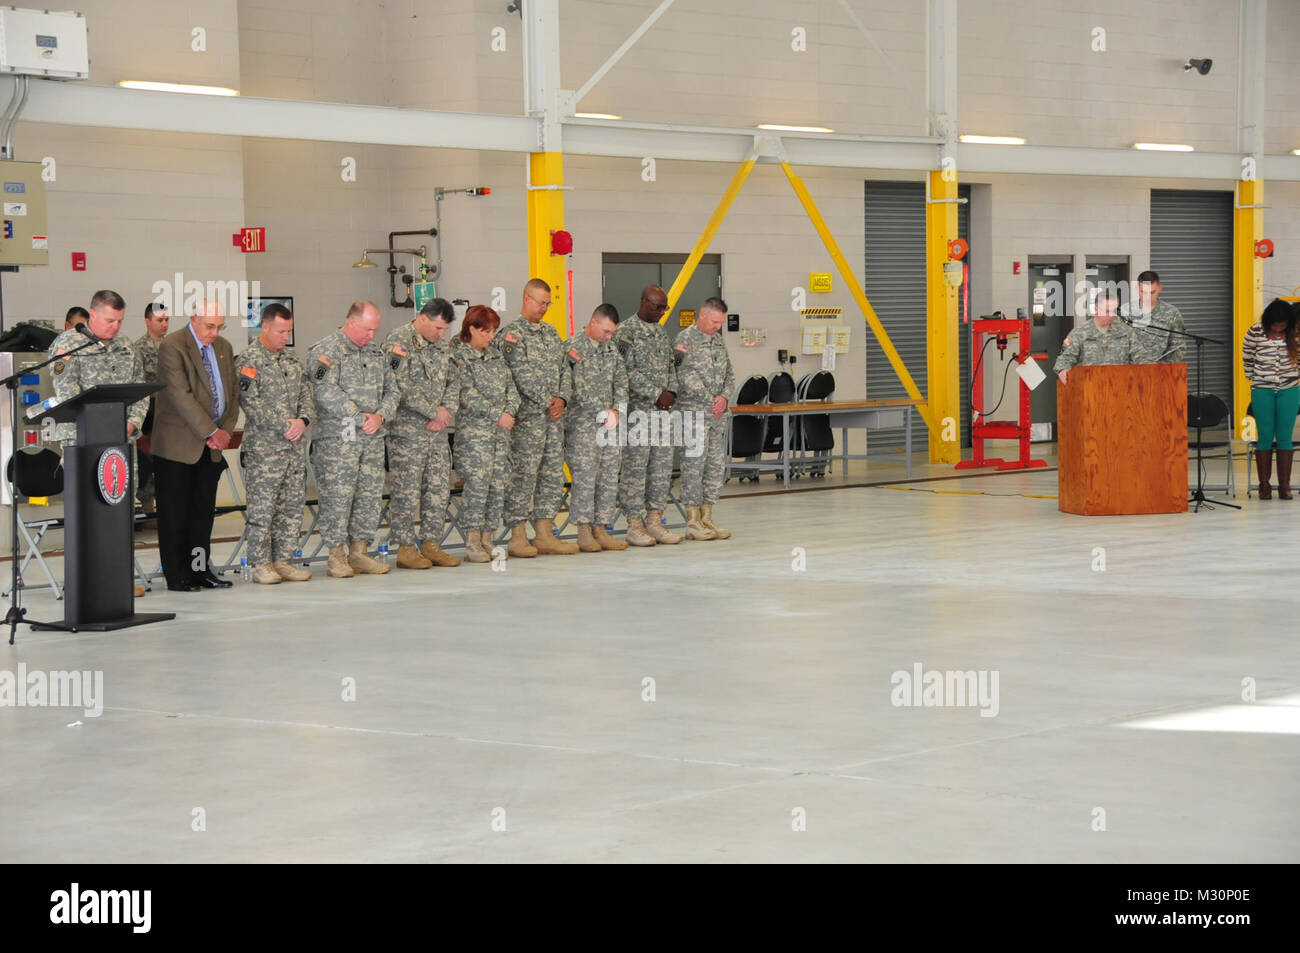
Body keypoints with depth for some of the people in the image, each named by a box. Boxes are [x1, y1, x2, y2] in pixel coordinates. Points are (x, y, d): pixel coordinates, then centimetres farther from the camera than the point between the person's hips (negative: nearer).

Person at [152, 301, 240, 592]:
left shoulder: (224, 348, 12)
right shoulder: (173, 346, -12)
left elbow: (231, 393, 15)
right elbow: (180, 395, -18)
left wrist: (225, 431, 0)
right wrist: (211, 432, -17)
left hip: (211, 447, 7)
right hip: (178, 444, -7)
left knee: (204, 511, 10)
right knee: (175, 513, -1)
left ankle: (200, 569, 16)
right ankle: (176, 576, 3)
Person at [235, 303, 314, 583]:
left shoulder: (292, 360, 16)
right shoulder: (248, 359, -7)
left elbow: (306, 395, 16)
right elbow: (250, 402, -15)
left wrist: (303, 420, -4)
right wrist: (284, 426, -15)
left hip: (294, 445, 7)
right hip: (263, 447, -7)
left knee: (292, 504, 8)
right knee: (262, 507, -4)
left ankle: (283, 560, 15)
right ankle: (261, 564, 2)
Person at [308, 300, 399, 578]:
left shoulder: (377, 352, 15)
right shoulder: (326, 350, -7)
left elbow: (391, 391, 15)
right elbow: (327, 392, -18)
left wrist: (380, 416, -5)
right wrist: (361, 417, -18)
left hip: (373, 438, 7)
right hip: (337, 439, -6)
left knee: (371, 495, 7)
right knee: (337, 496, -5)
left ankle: (359, 552, 16)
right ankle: (336, 556, 3)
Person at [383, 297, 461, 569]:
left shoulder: (442, 346, 13)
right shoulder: (398, 341, -10)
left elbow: (452, 382, 16)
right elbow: (402, 386, -18)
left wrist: (447, 412, -2)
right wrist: (434, 411, -14)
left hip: (437, 428, 7)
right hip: (407, 429, -7)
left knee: (439, 486, 7)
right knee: (407, 490, -4)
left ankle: (431, 544, 15)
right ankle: (406, 548, 1)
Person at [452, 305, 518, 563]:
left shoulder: (495, 354, 17)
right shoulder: (459, 356, -5)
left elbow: (510, 385, 14)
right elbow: (468, 396, -13)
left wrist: (509, 411, -5)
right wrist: (497, 415, -15)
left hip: (501, 430, 7)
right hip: (473, 429, -7)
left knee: (498, 483, 4)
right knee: (477, 483, -11)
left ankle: (487, 540, 10)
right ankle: (472, 543, -7)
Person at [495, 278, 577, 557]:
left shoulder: (551, 333, 17)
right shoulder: (512, 333, -7)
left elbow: (562, 369, 15)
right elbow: (522, 374, -14)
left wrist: (561, 399, -3)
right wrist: (547, 403, -13)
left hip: (553, 416, 8)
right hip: (527, 416, -8)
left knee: (553, 474, 7)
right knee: (524, 474, -6)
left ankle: (545, 534, 12)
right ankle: (518, 536, -2)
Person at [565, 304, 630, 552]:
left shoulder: (611, 349, 14)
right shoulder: (573, 347, -8)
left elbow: (621, 380, 14)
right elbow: (580, 389, -14)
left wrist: (616, 410, -1)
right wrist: (603, 412, -13)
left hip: (608, 423, 7)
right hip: (582, 423, -7)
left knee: (609, 477, 4)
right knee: (585, 477, -8)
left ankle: (600, 529, 10)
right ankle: (584, 532, -2)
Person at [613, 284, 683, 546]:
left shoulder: (661, 332, 15)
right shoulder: (626, 332, -8)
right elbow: (629, 372, -15)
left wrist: (671, 392, 1)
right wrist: (656, 395, -15)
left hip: (662, 409, 7)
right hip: (637, 409, -7)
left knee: (663, 464, 6)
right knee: (635, 466, -5)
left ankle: (654, 520, 13)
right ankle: (635, 525, -1)